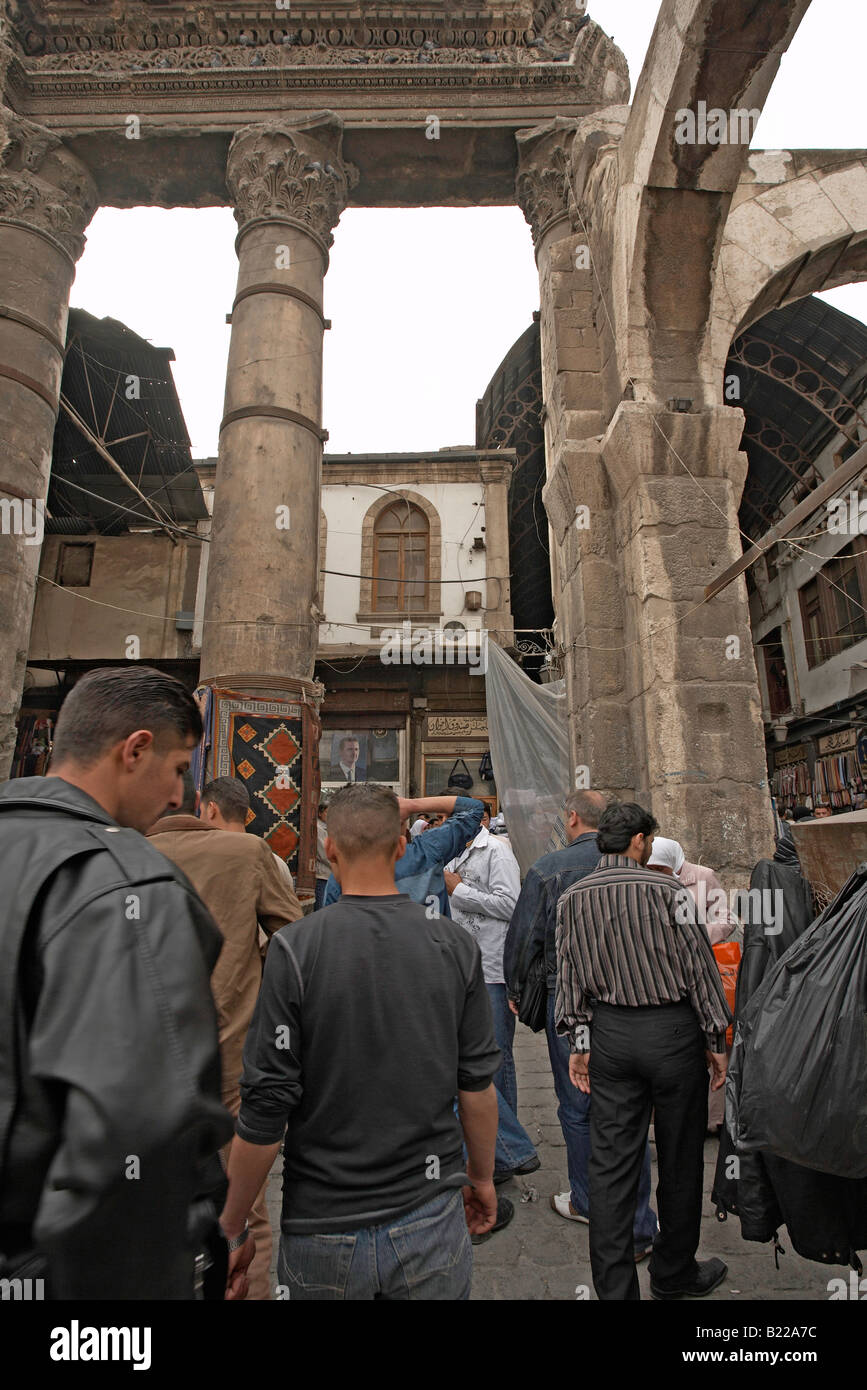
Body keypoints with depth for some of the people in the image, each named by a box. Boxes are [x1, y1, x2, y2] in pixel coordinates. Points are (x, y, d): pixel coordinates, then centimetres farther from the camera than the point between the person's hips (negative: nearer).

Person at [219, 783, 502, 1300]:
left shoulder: (295, 949, -19)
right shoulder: (456, 945, -11)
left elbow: (266, 1107, -15)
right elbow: (478, 1084, -3)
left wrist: (231, 1227, 0)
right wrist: (482, 1177, 14)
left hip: (324, 1227, -1)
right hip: (430, 1219, 1)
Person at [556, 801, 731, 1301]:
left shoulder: (572, 898, -1)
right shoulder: (666, 890, -13)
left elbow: (571, 975, 3)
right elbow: (699, 967, -8)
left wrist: (578, 1043, 12)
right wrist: (716, 1040, 3)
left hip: (609, 1034, 3)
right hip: (673, 1031, -3)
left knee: (612, 1162, 11)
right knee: (680, 1159, 16)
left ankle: (614, 1285, 21)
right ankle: (674, 1275, 34)